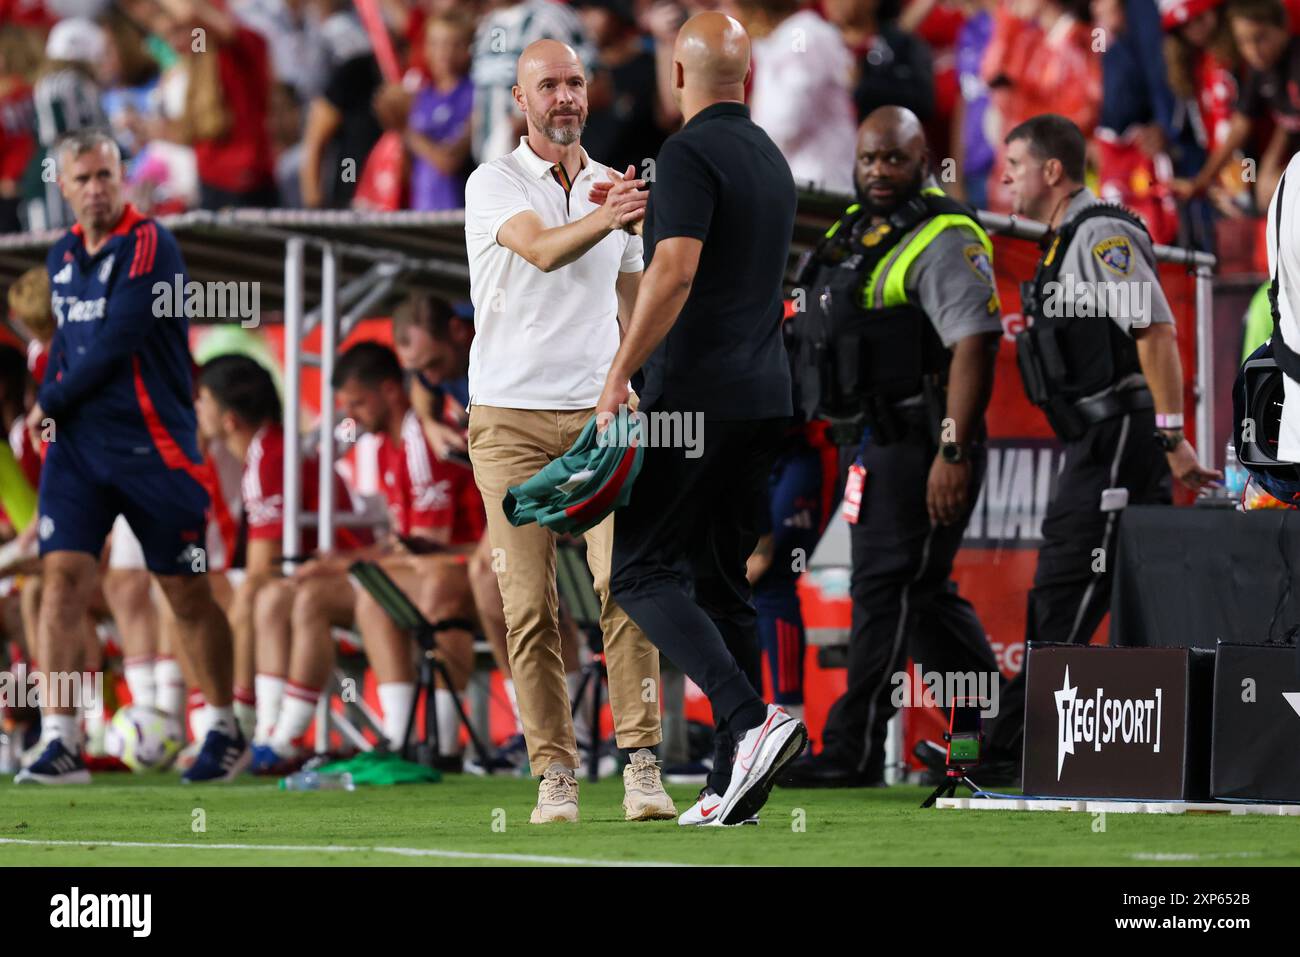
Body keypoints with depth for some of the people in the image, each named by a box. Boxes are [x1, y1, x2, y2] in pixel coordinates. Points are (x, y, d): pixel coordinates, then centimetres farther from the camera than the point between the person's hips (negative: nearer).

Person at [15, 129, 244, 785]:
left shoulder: (149, 246, -11)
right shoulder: (63, 256, 12)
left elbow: (115, 344, -17)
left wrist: (51, 403, -7)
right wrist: (50, 402, 6)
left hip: (151, 443, -5)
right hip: (76, 440, 5)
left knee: (187, 593, 4)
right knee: (62, 575, -9)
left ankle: (225, 732, 20)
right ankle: (60, 743, -11)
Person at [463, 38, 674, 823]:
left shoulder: (616, 187, 13)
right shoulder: (494, 184, -2)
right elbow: (541, 251, -23)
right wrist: (603, 220, -43)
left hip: (600, 414, 2)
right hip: (512, 420, -2)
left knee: (625, 582, -14)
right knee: (531, 606, -4)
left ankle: (642, 766, -14)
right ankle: (556, 775, 1)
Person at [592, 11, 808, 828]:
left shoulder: (692, 153, -11)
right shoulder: (772, 160, 17)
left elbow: (675, 271, -23)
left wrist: (619, 379, -20)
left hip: (696, 394, -8)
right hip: (765, 393, 8)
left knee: (642, 571, -5)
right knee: (721, 579, 10)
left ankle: (751, 721, -23)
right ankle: (735, 786, 6)